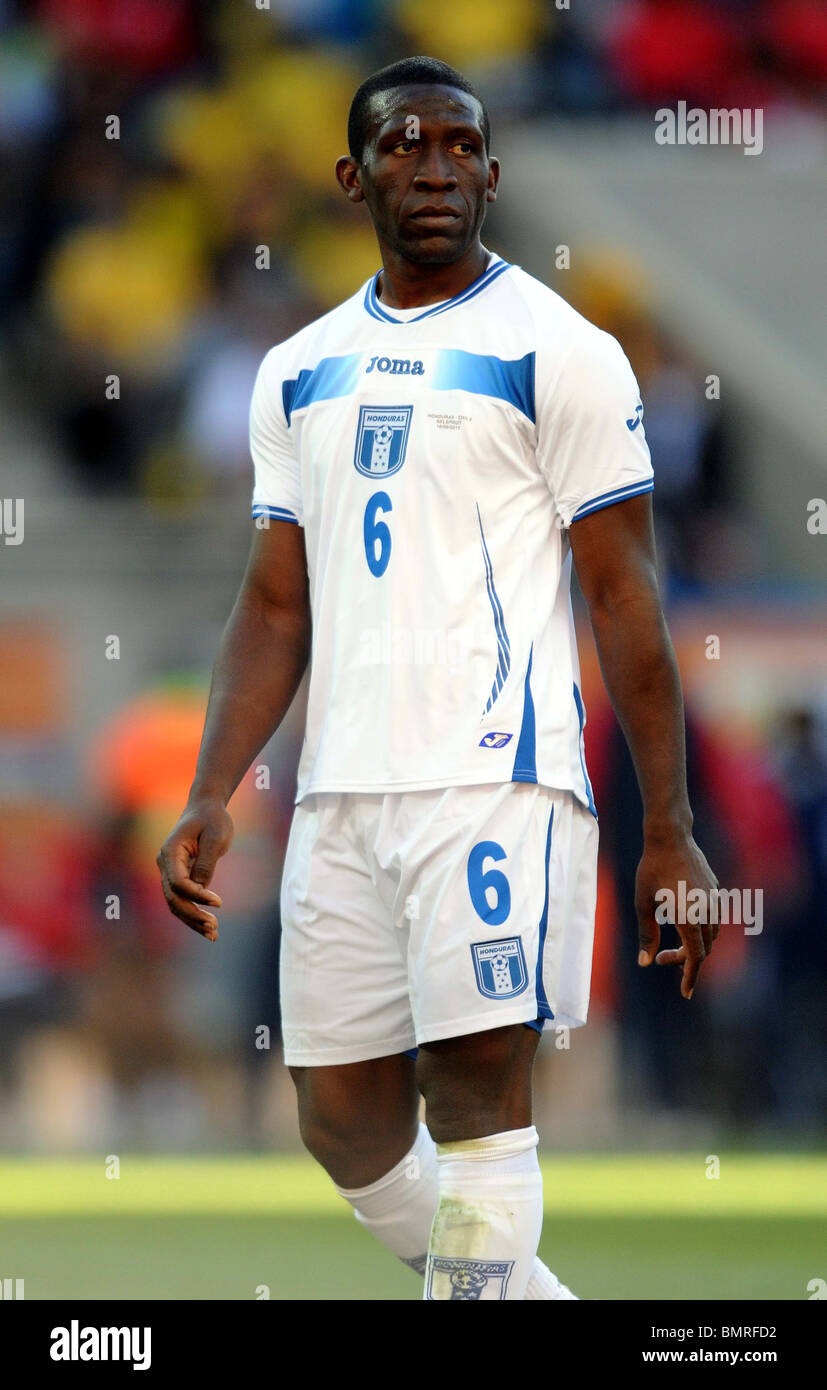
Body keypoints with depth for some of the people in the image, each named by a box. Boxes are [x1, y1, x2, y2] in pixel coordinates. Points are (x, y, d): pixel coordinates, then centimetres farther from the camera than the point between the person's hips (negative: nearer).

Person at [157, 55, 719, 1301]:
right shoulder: (301, 373, 16)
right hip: (341, 791, 6)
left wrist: (670, 836, -6)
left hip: (495, 779, -6)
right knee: (346, 1122, 7)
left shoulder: (557, 350, -1)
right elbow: (276, 607, 17)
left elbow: (624, 598, -3)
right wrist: (210, 802, 6)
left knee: (476, 1079, -14)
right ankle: (522, 1294, 26)